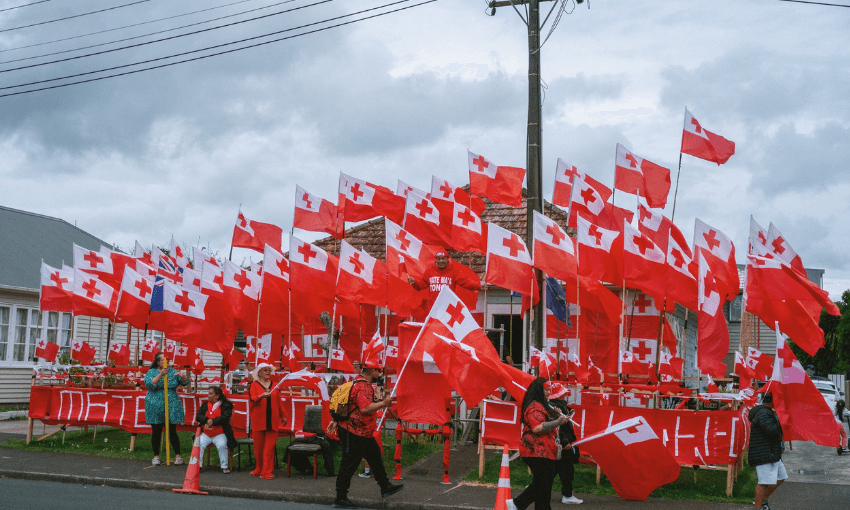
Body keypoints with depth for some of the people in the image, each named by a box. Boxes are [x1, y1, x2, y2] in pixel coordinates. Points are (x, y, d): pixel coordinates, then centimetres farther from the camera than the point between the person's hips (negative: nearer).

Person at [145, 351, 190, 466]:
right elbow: (149, 384, -16)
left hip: (171, 406, 1)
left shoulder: (172, 371, 10)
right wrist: (160, 375, -26)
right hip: (155, 407, -1)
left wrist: (183, 376, -16)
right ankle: (156, 456, 17)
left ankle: (178, 456, 8)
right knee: (156, 432, 4)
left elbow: (186, 382, 5)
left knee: (172, 431, 0)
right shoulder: (151, 372, 2)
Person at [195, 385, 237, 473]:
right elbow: (198, 416, 6)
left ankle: (224, 466, -14)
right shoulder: (205, 405, 16)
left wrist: (213, 421, -22)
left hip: (219, 434, -4)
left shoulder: (225, 406, 2)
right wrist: (206, 420, -14)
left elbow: (225, 418, -11)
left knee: (222, 445, -30)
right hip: (205, 434, 4)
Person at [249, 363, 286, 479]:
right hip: (258, 420, -2)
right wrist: (261, 396, -28)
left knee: (270, 447, -4)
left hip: (272, 420, 2)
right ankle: (259, 469, 18)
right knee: (258, 446, 3)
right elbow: (252, 398, -10)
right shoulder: (254, 385, 6)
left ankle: (267, 472, -3)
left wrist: (282, 416, 22)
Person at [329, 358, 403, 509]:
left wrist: (336, 421, 22)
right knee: (349, 464, -3)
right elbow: (365, 408, -34)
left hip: (363, 434, 11)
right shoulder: (364, 387, -20)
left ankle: (385, 487, 29)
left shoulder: (357, 383, 14)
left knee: (375, 456, 18)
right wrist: (383, 403, -21)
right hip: (354, 434, -11)